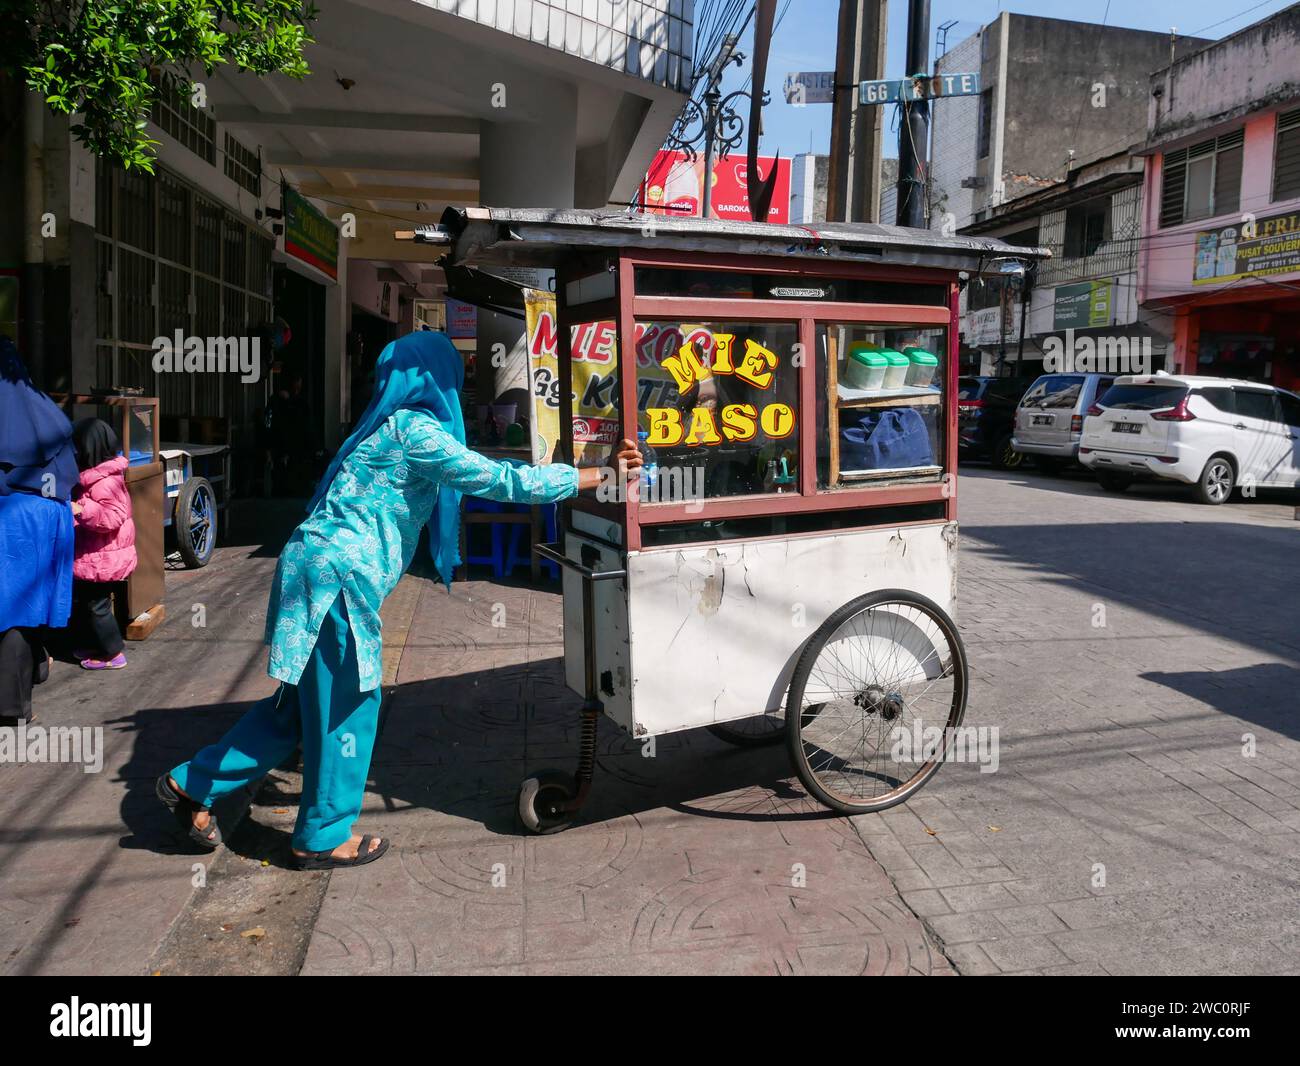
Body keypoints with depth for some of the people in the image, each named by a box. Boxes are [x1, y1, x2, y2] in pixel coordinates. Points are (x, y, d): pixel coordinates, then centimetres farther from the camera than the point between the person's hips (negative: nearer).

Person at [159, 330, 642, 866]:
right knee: (346, 703, 5)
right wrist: (597, 476, -11)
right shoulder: (413, 430, -13)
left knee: (307, 699, 18)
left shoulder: (394, 425, 16)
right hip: (337, 575, -9)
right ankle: (323, 837, 21)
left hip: (324, 570, 9)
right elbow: (495, 479, -16)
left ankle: (193, 784, 29)